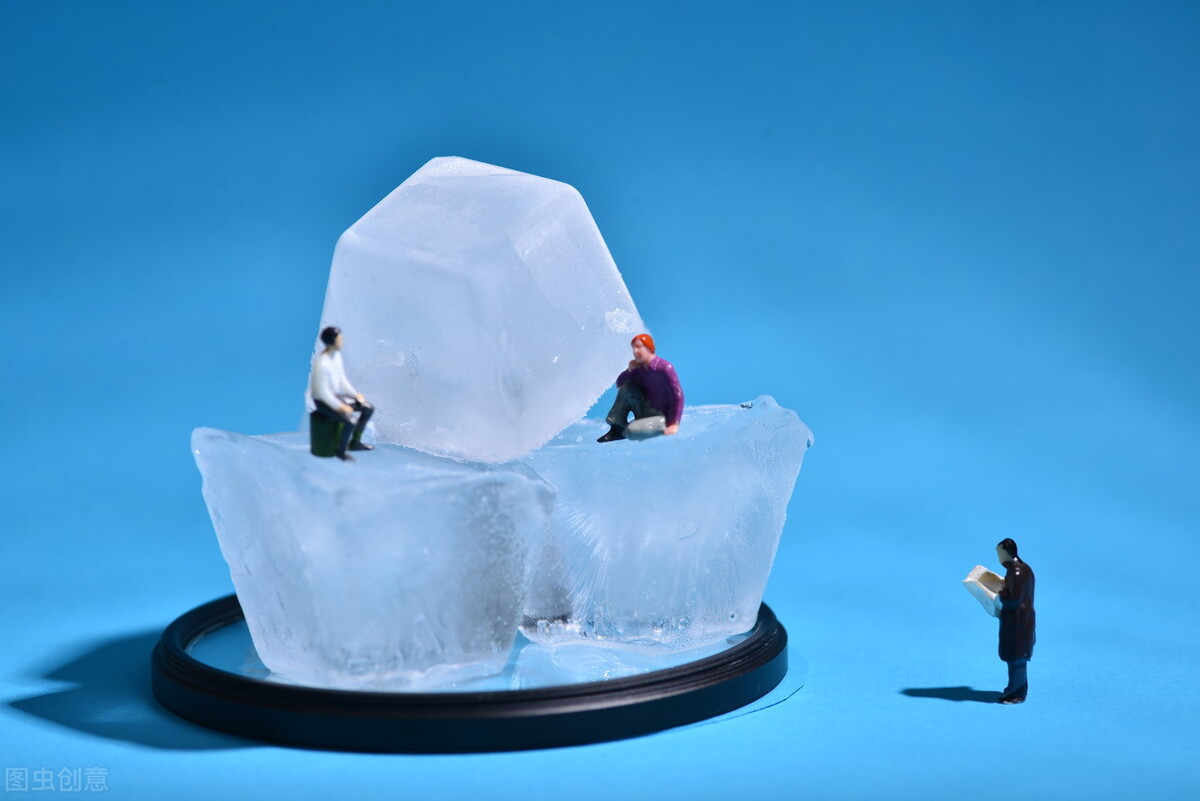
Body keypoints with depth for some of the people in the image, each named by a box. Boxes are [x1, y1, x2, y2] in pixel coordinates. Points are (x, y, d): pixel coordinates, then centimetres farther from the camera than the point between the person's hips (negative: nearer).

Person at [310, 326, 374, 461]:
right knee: (350, 422, -28)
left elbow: (342, 379, 8)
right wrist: (340, 407, -26)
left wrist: (355, 394, -1)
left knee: (369, 408, 5)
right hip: (324, 402, -9)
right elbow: (322, 391, -27)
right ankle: (341, 451, -2)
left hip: (337, 396, 9)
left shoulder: (337, 355, -2)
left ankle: (355, 442, 19)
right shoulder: (321, 363, -30)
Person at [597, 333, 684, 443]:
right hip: (645, 413, 7)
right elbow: (619, 384, 13)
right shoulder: (638, 368, 5)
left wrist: (674, 425, -30)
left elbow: (678, 395, -22)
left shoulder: (664, 367, -18)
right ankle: (617, 427, -6)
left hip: (661, 416, -7)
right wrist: (630, 371, -8)